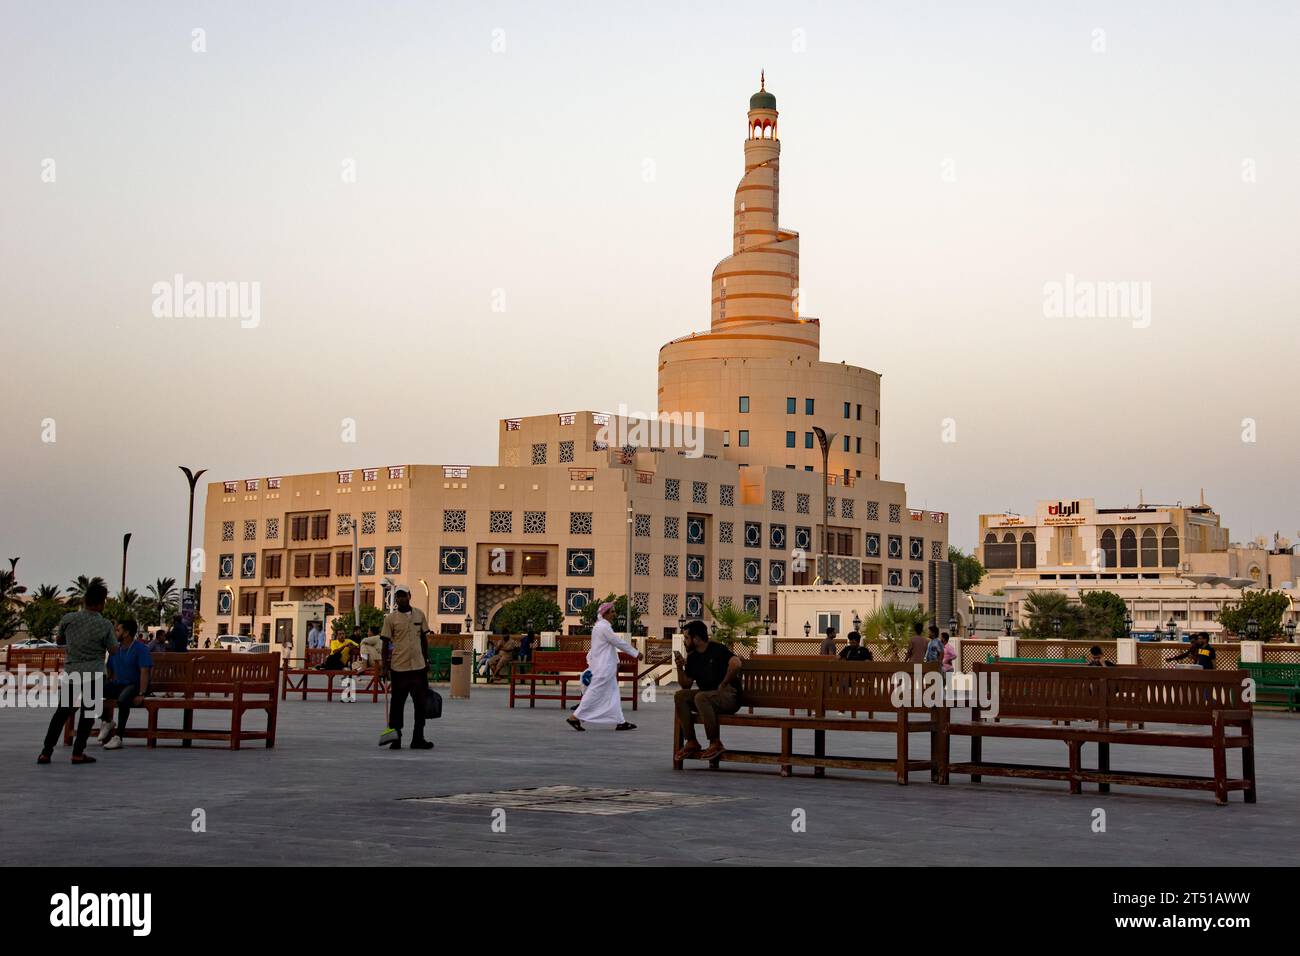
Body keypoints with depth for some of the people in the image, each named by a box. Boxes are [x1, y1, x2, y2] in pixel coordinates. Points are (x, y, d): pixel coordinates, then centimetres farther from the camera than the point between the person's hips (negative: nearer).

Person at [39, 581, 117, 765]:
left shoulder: (68, 619, -2)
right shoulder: (105, 625, -9)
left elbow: (58, 641, 15)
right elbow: (114, 650, -3)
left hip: (71, 672, 3)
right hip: (94, 674, -3)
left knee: (62, 711, 12)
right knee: (88, 713, 6)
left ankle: (46, 752, 10)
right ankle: (78, 753, 4)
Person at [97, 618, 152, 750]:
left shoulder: (140, 648, -10)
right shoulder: (115, 649, 12)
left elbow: (144, 671, -18)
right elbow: (109, 670, 17)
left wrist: (141, 694, -27)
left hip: (134, 685, -7)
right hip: (117, 684, 7)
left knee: (123, 698, -39)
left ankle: (118, 736, -35)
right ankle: (106, 721, 0)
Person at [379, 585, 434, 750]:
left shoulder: (419, 614, 8)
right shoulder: (390, 618, -3)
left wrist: (426, 660, 13)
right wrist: (385, 665, -5)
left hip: (419, 666, 4)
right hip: (399, 667, -4)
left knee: (421, 704, 6)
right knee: (397, 704, 3)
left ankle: (418, 739, 14)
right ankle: (395, 738, 11)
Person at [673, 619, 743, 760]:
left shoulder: (717, 649, -9)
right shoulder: (692, 657, 13)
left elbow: (736, 664, -28)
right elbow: (686, 685, 13)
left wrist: (723, 684, -19)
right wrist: (680, 667, -2)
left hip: (729, 696, -7)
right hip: (707, 695, 7)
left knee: (700, 697, -34)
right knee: (680, 696, -13)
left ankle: (715, 743, -24)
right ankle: (691, 742, -13)